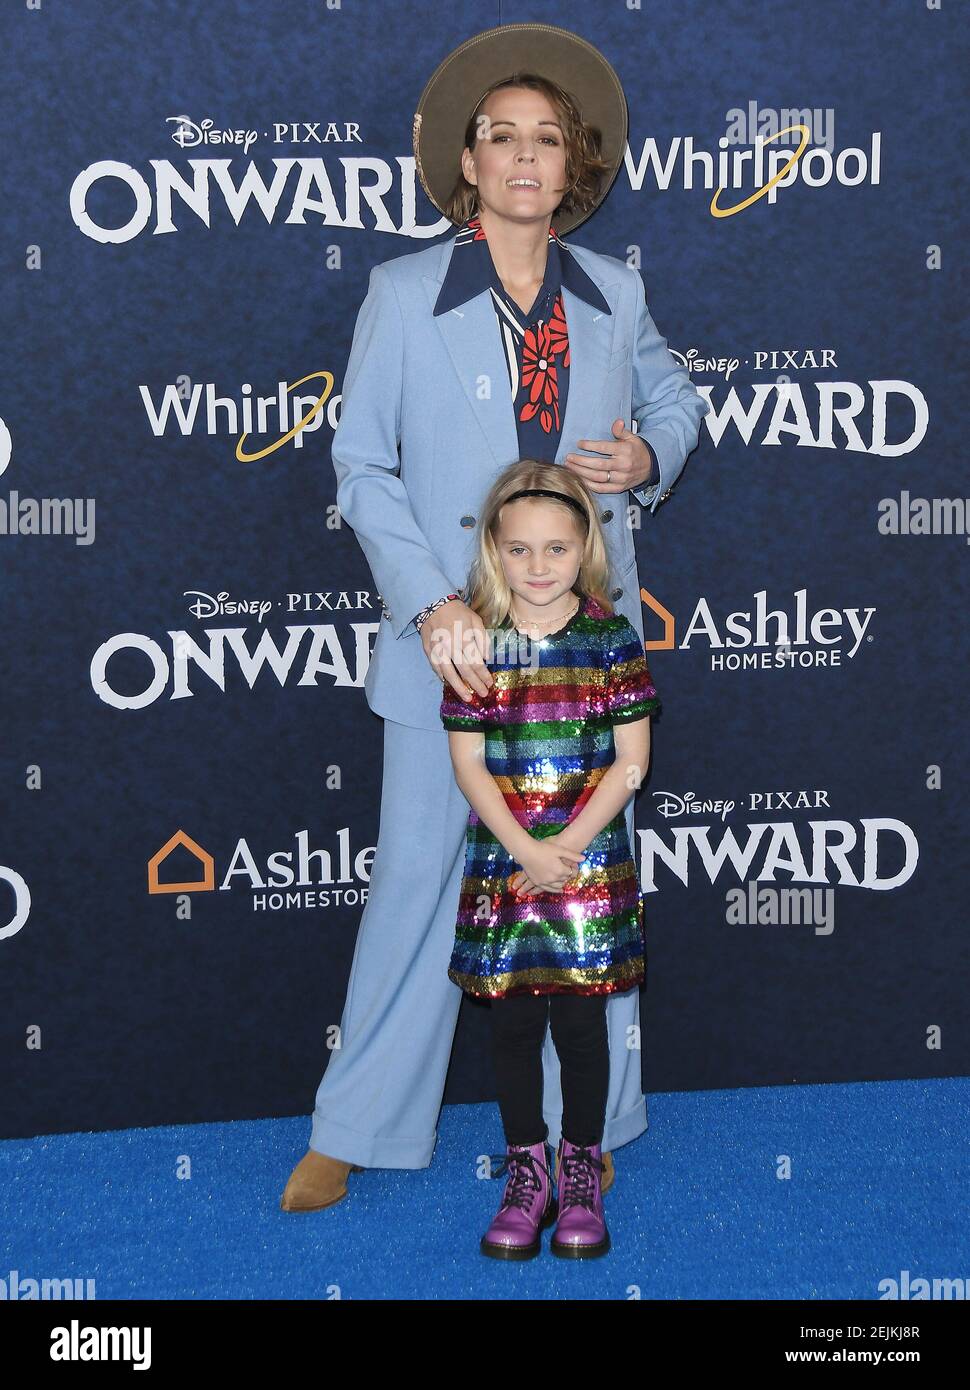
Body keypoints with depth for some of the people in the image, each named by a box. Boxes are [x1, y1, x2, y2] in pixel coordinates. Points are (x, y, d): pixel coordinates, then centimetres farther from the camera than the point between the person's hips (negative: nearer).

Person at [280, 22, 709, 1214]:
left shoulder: (614, 294, 5)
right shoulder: (403, 293, -2)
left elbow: (675, 396, 22)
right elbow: (362, 466, -3)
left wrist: (646, 459, -2)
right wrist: (432, 604, -14)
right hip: (451, 641, -2)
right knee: (419, 878, 3)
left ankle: (586, 1124, 25)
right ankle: (355, 1129, 18)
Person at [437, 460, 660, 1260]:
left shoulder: (612, 639, -4)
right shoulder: (478, 643, -1)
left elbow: (631, 761, -4)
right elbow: (468, 761, -1)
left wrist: (568, 846, -13)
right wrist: (524, 848, -13)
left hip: (592, 857, -1)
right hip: (500, 858, 2)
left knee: (581, 1019, 4)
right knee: (512, 1021, 7)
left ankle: (582, 1172, 20)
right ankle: (528, 1173, 22)